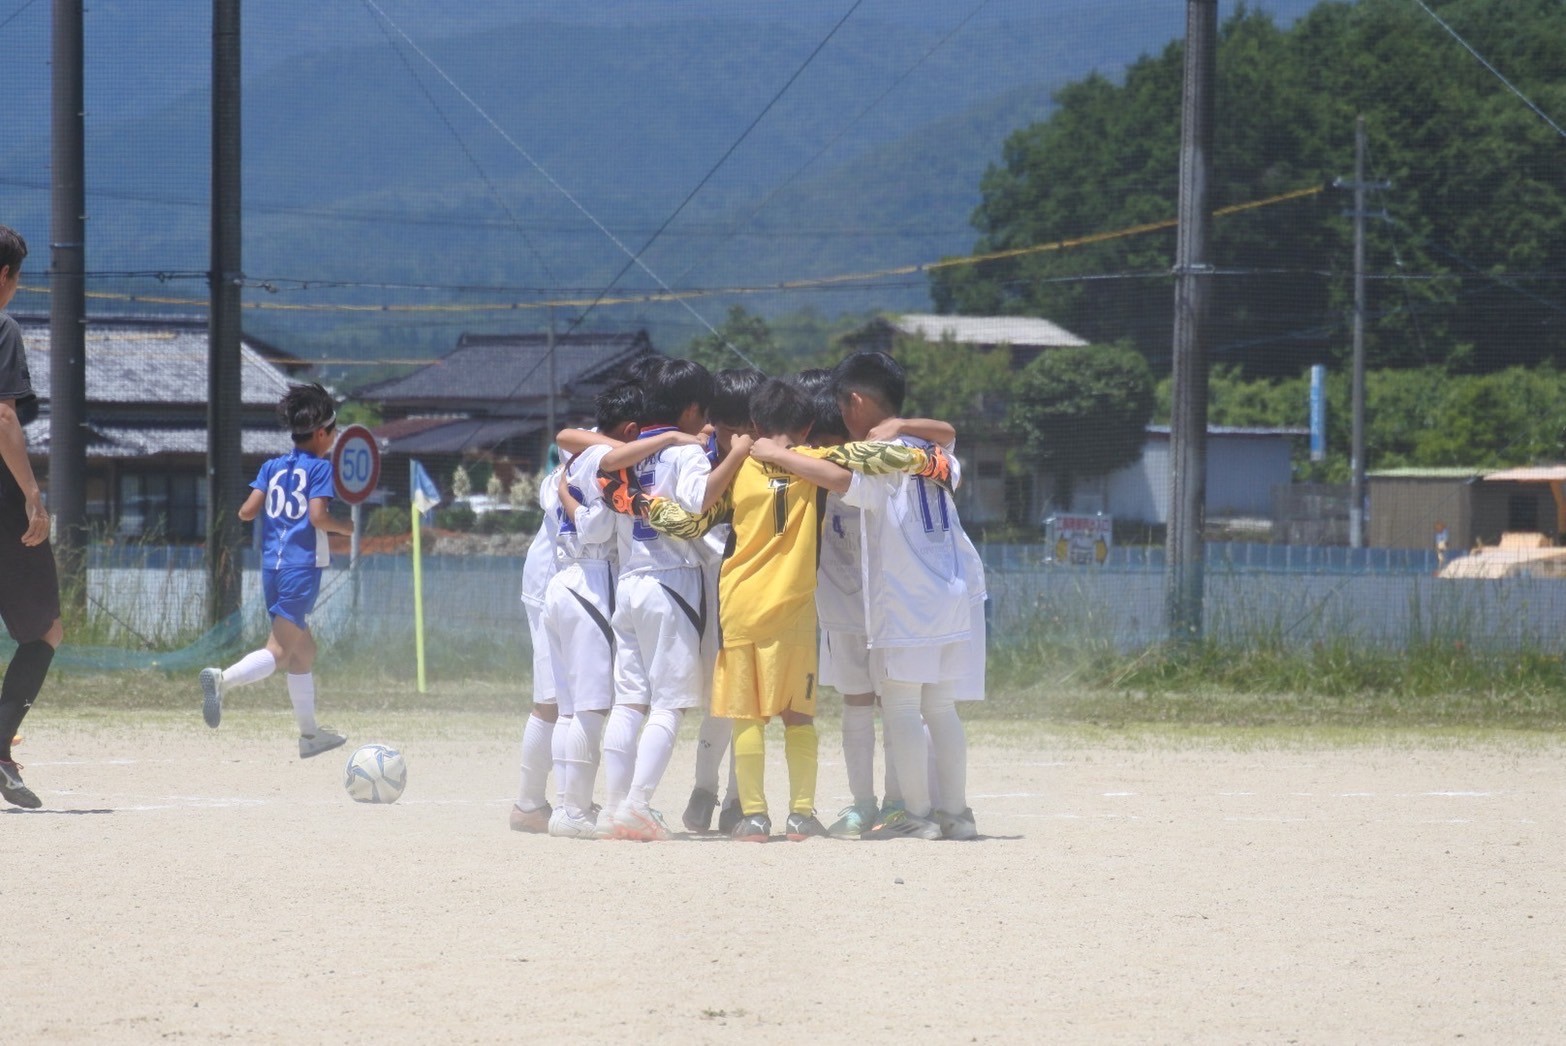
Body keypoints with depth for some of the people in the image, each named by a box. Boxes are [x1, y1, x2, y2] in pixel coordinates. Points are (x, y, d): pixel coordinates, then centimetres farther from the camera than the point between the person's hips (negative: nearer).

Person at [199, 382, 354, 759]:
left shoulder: (272, 467, 13)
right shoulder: (320, 468, -3)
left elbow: (247, 511, 3)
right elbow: (318, 516, -15)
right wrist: (346, 528, 3)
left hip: (272, 568, 7)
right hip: (303, 567, -7)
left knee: (303, 650, 17)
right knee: (279, 650, -14)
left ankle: (309, 734, 23)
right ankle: (223, 679, -38)